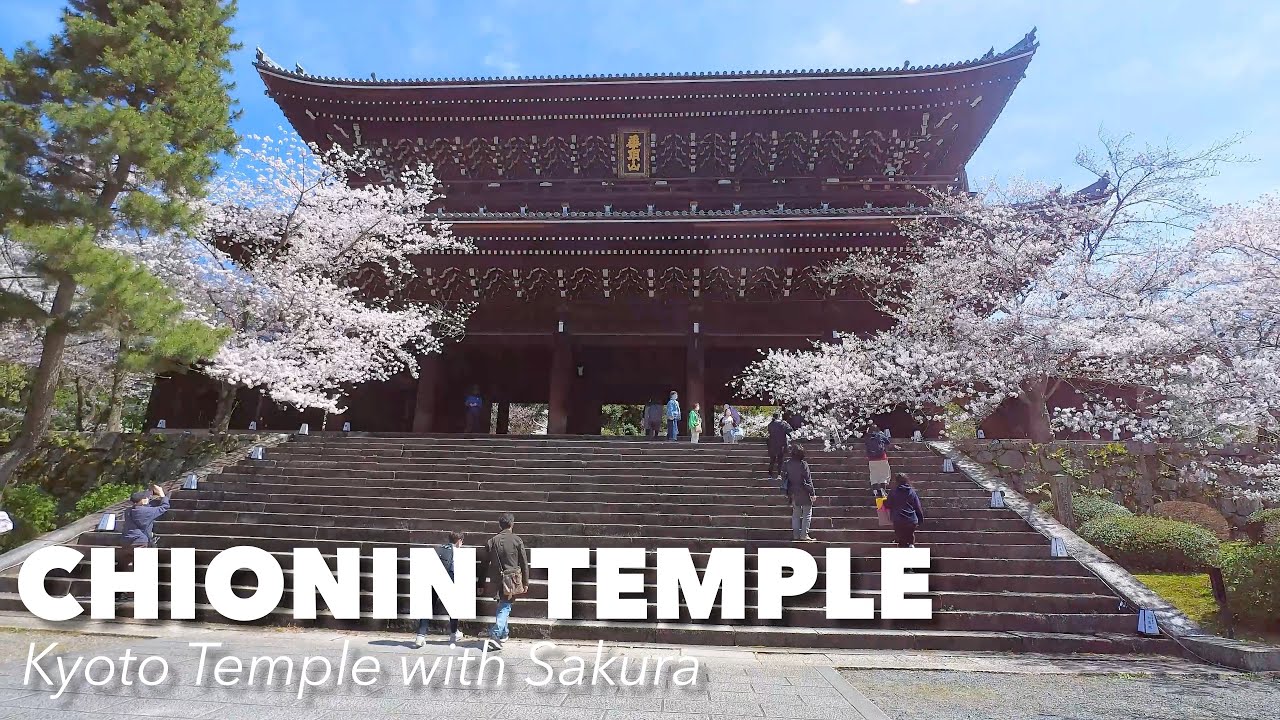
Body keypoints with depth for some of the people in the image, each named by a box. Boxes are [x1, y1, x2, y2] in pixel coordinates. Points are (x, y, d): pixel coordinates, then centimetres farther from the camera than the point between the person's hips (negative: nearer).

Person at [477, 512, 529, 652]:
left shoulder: (491, 542, 2)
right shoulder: (517, 540, -5)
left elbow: (485, 564, 6)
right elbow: (524, 563, -2)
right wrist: (525, 582, 7)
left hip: (497, 580, 3)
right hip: (513, 579, -3)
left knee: (502, 606, 21)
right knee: (505, 607, -2)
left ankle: (503, 634, 29)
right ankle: (494, 636, -16)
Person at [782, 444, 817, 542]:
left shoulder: (787, 464, 0)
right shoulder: (803, 464, -14)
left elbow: (785, 478, 6)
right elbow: (808, 479, -12)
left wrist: (788, 493, 15)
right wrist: (812, 493, -7)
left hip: (793, 492, 5)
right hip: (804, 492, -5)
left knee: (796, 514, 13)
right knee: (807, 514, 3)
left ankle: (795, 535, 14)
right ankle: (804, 535, 0)